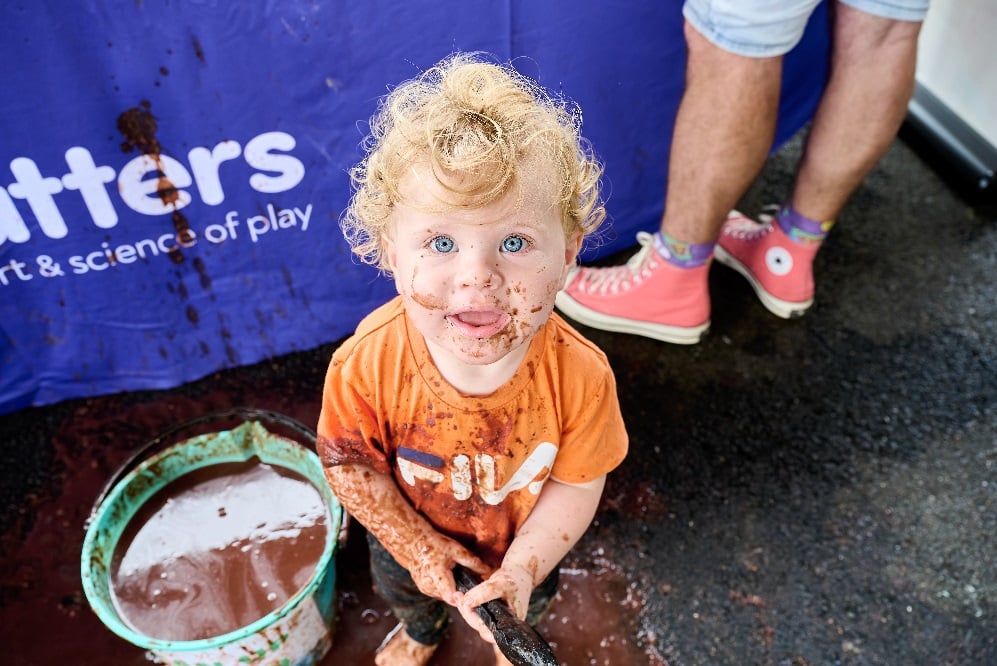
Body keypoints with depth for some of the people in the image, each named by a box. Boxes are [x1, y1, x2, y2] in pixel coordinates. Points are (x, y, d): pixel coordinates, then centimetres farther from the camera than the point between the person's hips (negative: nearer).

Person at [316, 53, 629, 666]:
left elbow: (577, 484, -21)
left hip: (523, 544, 0)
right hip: (410, 535, 1)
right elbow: (348, 462, -20)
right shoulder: (366, 363, -39)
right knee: (402, 589, 36)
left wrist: (523, 567, -25)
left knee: (526, 606, 34)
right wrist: (415, 545, -17)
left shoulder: (579, 374, -39)